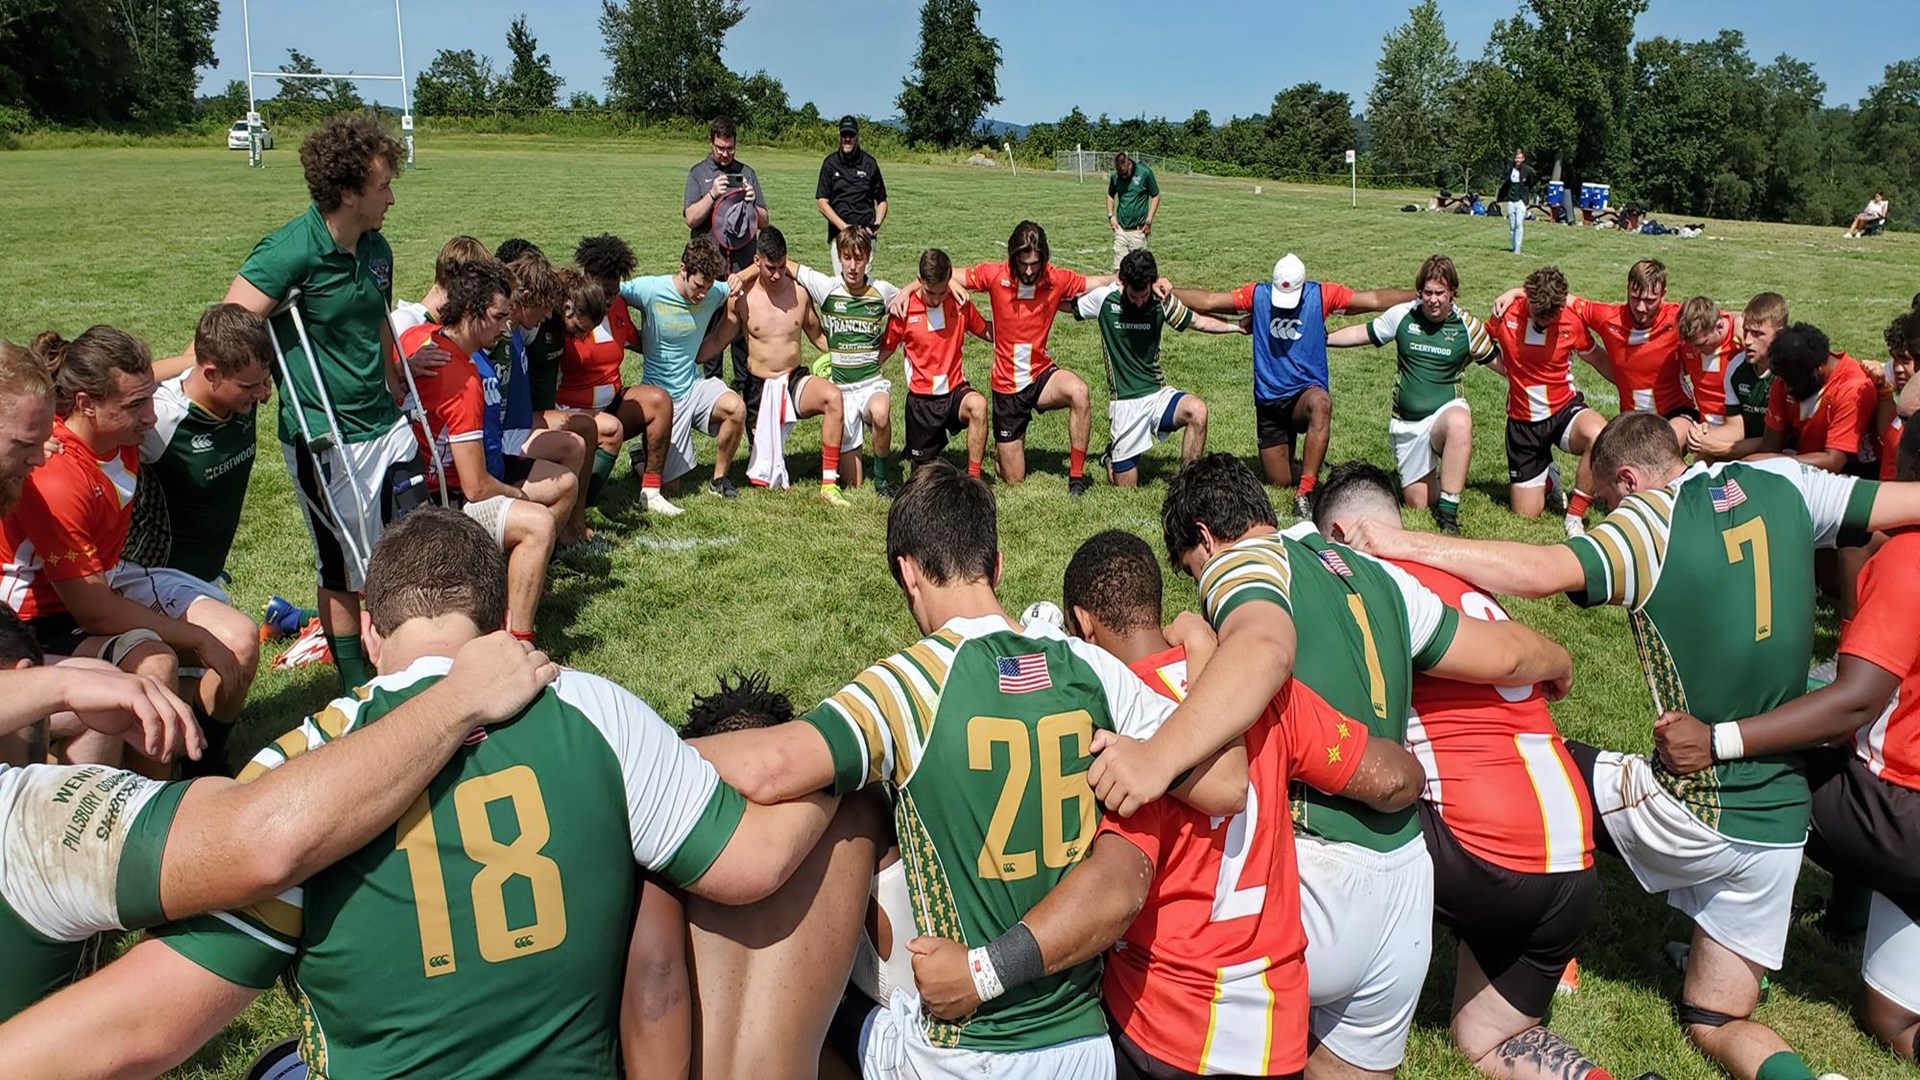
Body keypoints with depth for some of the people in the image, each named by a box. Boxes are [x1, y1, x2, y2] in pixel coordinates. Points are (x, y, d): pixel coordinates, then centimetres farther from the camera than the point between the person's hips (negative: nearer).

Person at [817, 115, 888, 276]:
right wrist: (844, 226, -10)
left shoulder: (869, 163, 9)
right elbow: (821, 202, 2)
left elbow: (882, 201, 16)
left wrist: (877, 224, -2)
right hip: (838, 233, 0)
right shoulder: (830, 163, 7)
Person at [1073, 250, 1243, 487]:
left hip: (1157, 394, 2)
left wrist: (1238, 326, 7)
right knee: (1125, 488, 1)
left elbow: (1198, 322, 11)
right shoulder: (1104, 299, -8)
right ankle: (1113, 457, 38)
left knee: (1197, 410, -32)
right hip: (1124, 403, -2)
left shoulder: (1162, 301, -1)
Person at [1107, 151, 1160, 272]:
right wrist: (1110, 216, 5)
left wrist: (1149, 221, -6)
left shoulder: (1145, 173, -9)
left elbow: (1155, 196, -1)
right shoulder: (1114, 176, 0)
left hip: (1138, 230, -3)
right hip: (1120, 229, 3)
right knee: (1118, 267, 2)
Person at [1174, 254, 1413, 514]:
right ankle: (1311, 467, 45)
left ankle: (1304, 493, -40)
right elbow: (1208, 301, 4)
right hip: (1268, 402, 3)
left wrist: (1419, 296, -15)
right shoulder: (1257, 295, 2)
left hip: (1307, 392, -3)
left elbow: (1374, 299, -7)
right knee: (1278, 482, 7)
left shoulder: (1323, 295, -2)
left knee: (1321, 403, -42)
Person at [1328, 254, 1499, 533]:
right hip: (1406, 423, 3)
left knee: (1459, 423, -42)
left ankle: (1448, 511, -34)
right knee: (1418, 503, 4)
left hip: (1445, 412, -2)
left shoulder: (1467, 326, -3)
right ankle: (1442, 476, 41)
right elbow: (1362, 333, 14)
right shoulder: (1402, 315, 0)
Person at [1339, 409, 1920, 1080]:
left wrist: (1401, 541, -27)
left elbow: (1541, 572, -30)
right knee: (1716, 1025, 19)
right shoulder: (1784, 483, 2)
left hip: (1689, 814, -6)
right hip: (1779, 819, 7)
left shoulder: (1651, 520, -14)